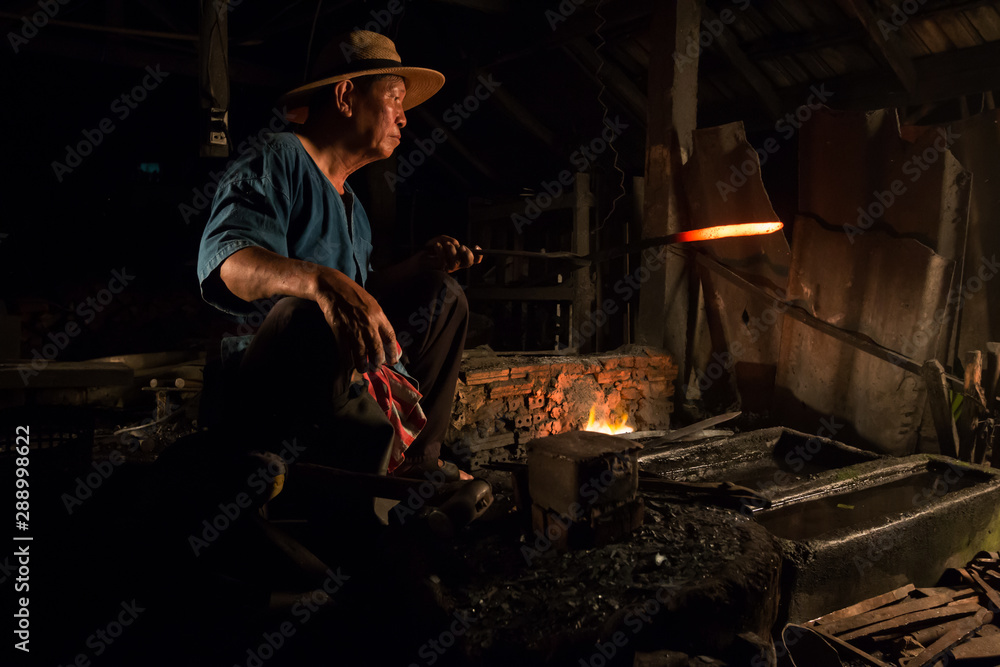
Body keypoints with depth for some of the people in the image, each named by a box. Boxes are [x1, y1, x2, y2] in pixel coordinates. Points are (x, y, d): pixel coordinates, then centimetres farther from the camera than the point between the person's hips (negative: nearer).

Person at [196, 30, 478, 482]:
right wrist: (319, 280, -44)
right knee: (316, 312, -39)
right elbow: (225, 262, -25)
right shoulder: (278, 160, -8)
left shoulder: (350, 203, 20)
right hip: (263, 389, -9)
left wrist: (421, 266, 8)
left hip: (349, 373, 9)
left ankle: (416, 461, 9)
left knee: (441, 293, 13)